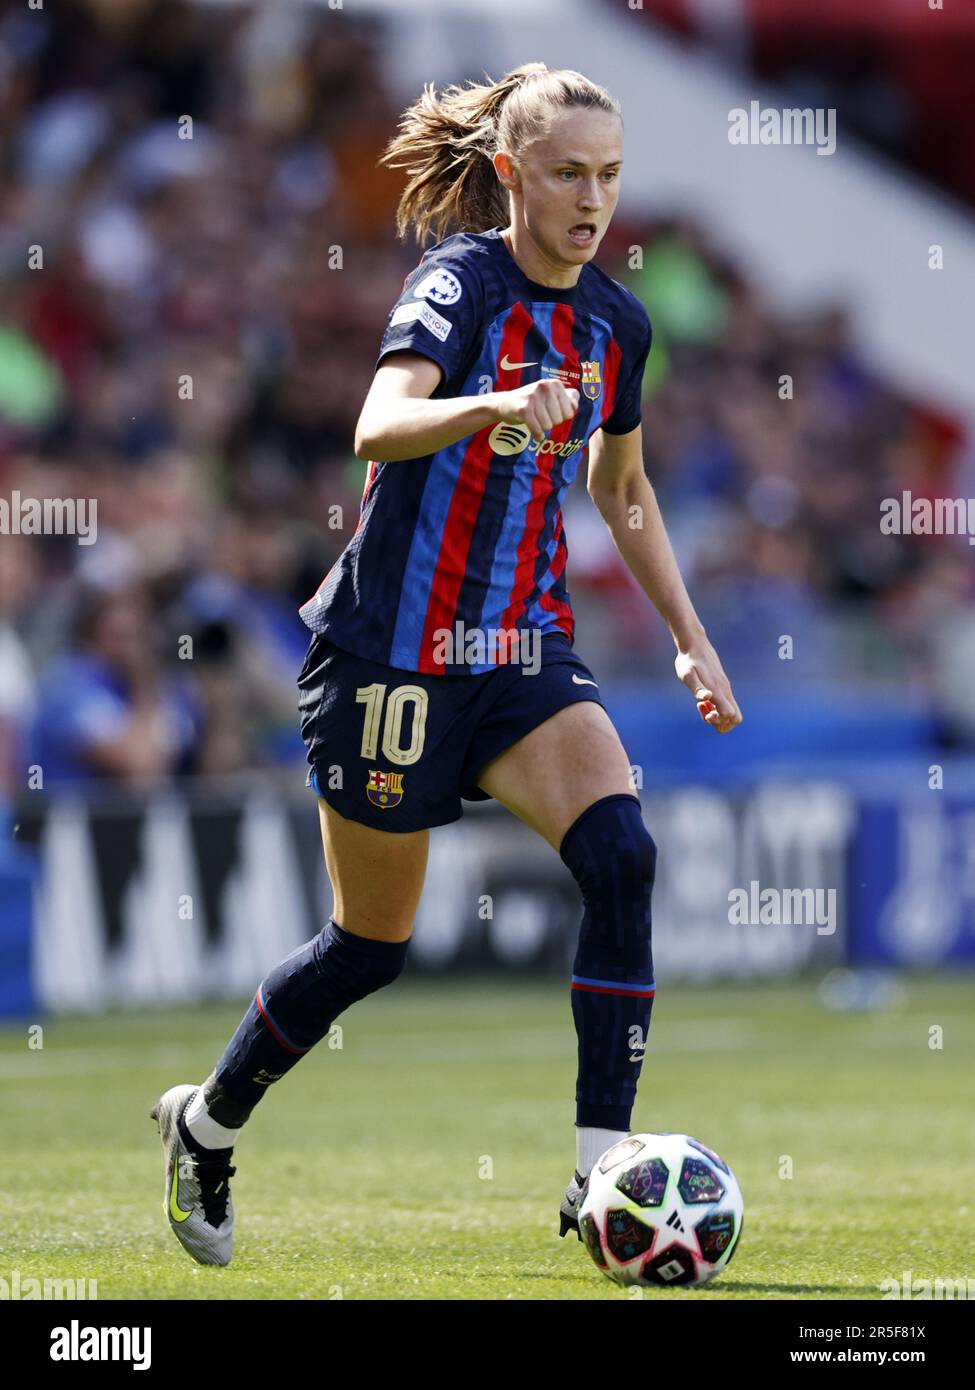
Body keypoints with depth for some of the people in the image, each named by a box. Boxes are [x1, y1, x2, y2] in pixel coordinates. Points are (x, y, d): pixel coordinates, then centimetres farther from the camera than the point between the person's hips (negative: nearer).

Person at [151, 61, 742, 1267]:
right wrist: (494, 405, -54)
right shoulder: (461, 285, -16)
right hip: (392, 654, -5)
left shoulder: (617, 321, 5)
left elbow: (621, 490, 22)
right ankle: (206, 1124, 33)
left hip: (523, 652, 5)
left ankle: (600, 1176, -18)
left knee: (621, 858, -19)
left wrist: (690, 640, 17)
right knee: (373, 941, 6)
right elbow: (378, 429, -35)